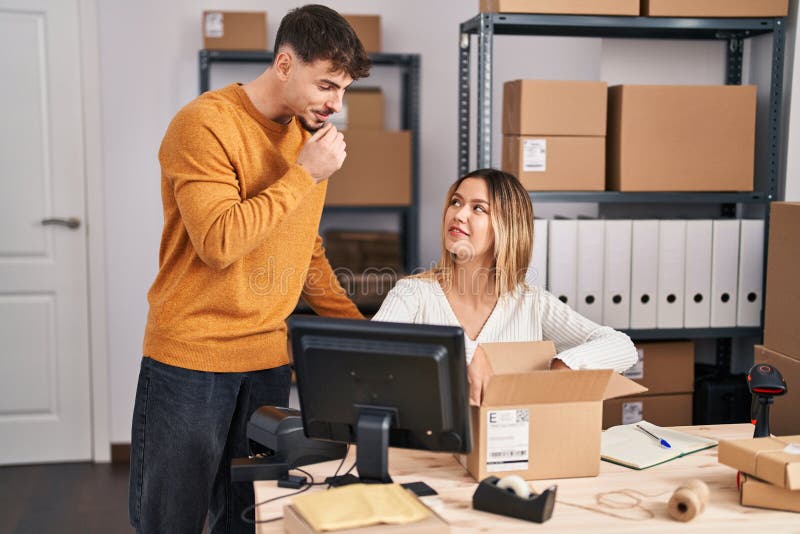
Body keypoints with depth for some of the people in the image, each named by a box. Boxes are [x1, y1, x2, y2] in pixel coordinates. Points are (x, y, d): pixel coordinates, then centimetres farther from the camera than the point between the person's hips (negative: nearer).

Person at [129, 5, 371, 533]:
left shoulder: (311, 134, 9)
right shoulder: (206, 124, -12)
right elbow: (219, 242, -22)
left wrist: (355, 326, 9)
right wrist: (303, 175, -19)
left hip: (270, 361, 6)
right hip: (190, 358, -6)